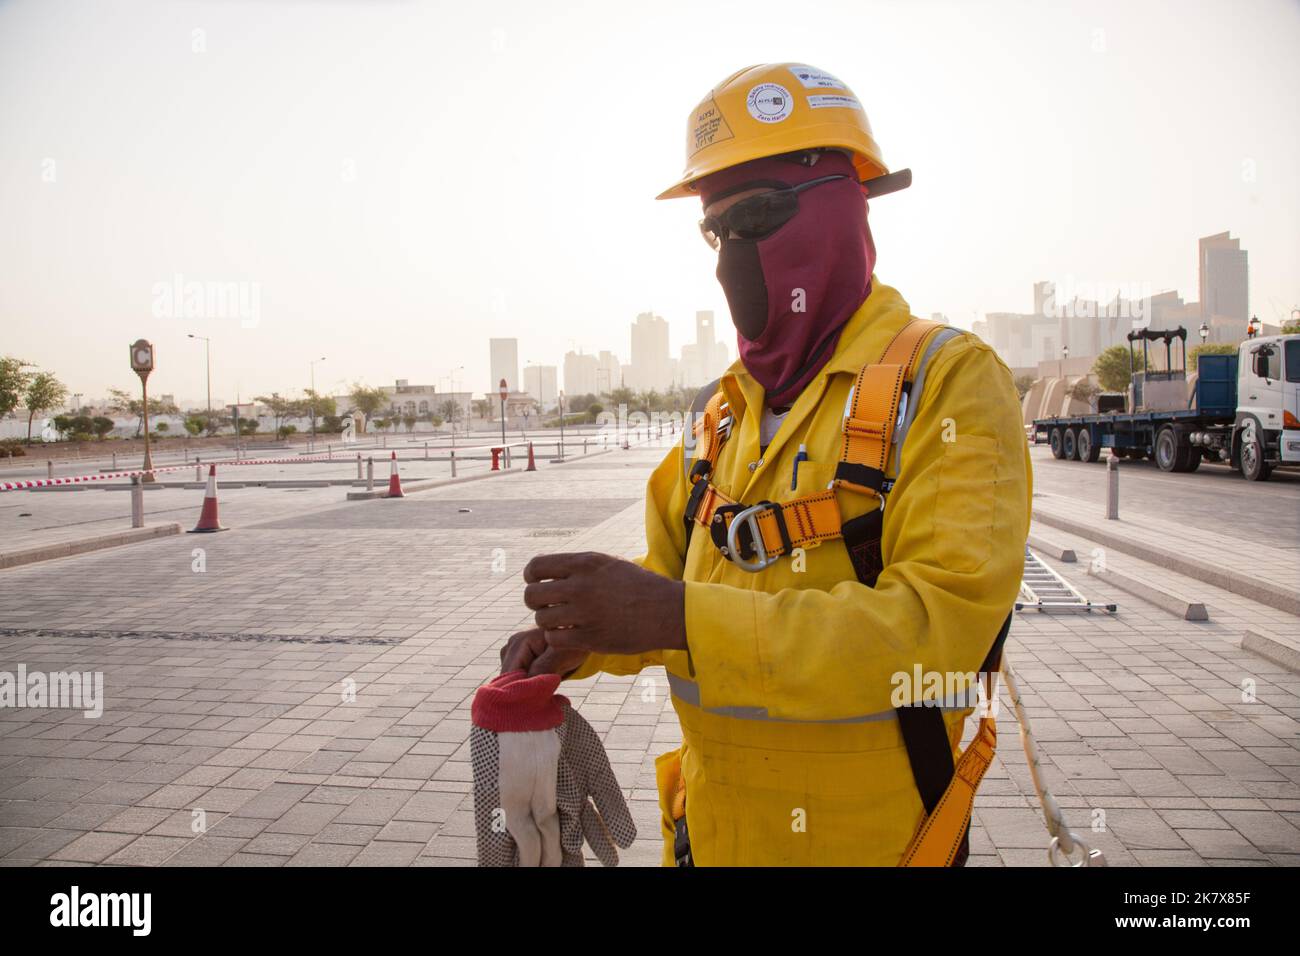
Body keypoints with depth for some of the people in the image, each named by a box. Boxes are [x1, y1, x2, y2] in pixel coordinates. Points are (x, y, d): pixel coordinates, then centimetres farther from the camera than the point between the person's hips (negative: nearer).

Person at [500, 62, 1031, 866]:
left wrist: (673, 618, -32)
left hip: (871, 839, -5)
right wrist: (579, 640, -8)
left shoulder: (949, 383, -13)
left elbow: (940, 626, -25)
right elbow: (672, 582, 13)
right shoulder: (723, 410, 6)